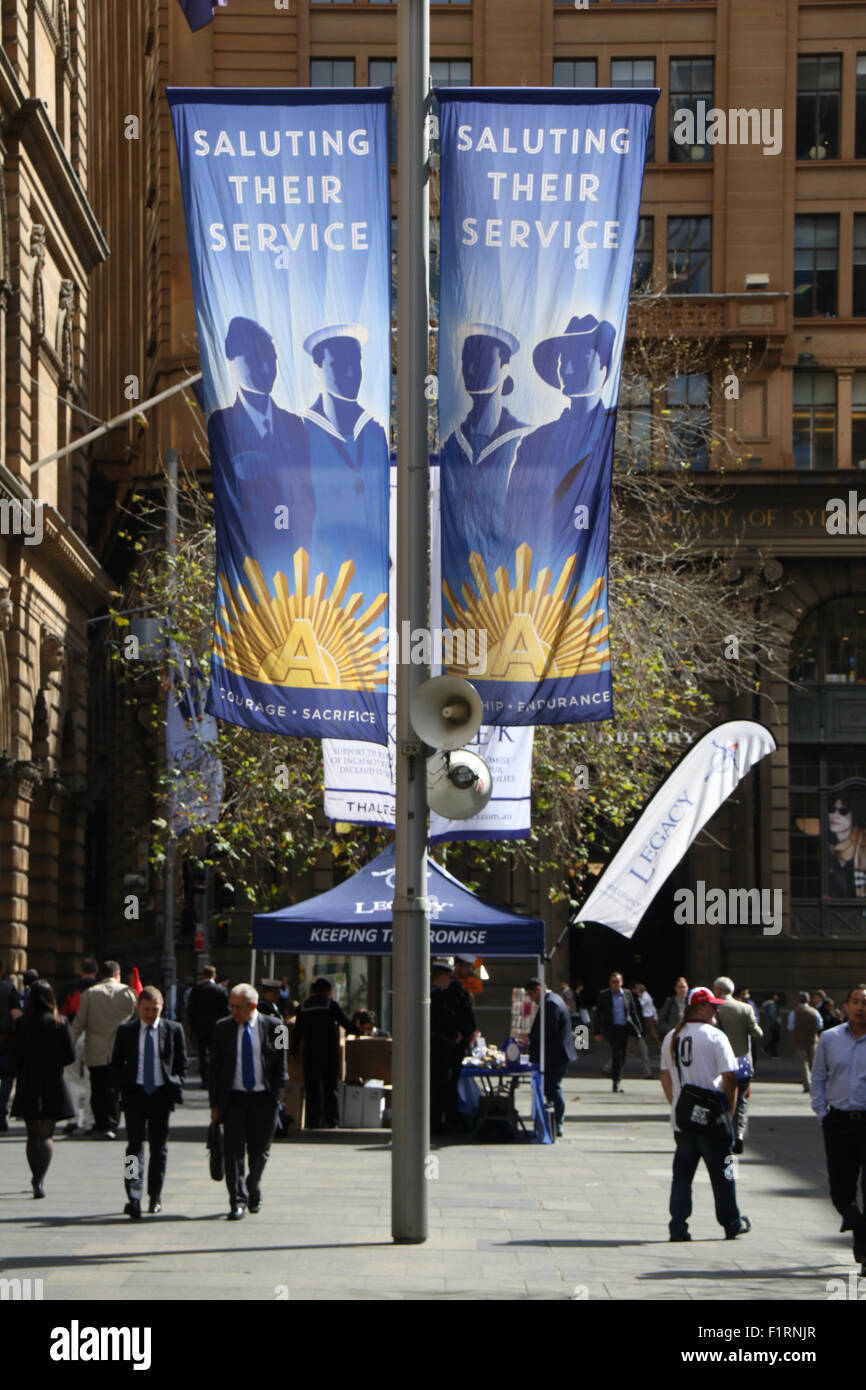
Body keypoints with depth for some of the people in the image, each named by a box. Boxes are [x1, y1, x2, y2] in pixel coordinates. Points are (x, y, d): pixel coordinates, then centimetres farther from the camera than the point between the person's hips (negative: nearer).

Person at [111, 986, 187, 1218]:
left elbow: (181, 1064, 8)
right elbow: (116, 1064, 10)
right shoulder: (125, 1031, 3)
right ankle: (134, 1199, -18)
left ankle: (155, 1197, 21)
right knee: (135, 1144, -11)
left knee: (159, 1146, 9)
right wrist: (123, 1088, 0)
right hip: (135, 1094, -1)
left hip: (161, 1094, 1)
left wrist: (175, 1090, -2)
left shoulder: (174, 1030, 2)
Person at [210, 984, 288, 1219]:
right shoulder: (222, 1028, 2)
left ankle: (254, 1193, 33)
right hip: (233, 1098, 0)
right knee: (234, 1151, -9)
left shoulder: (272, 1027, -1)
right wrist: (215, 1104, -1)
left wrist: (276, 1098, -5)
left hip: (263, 1099, 0)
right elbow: (215, 1067, 3)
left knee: (259, 1152, 10)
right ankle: (238, 1202, -9)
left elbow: (280, 1067, 3)